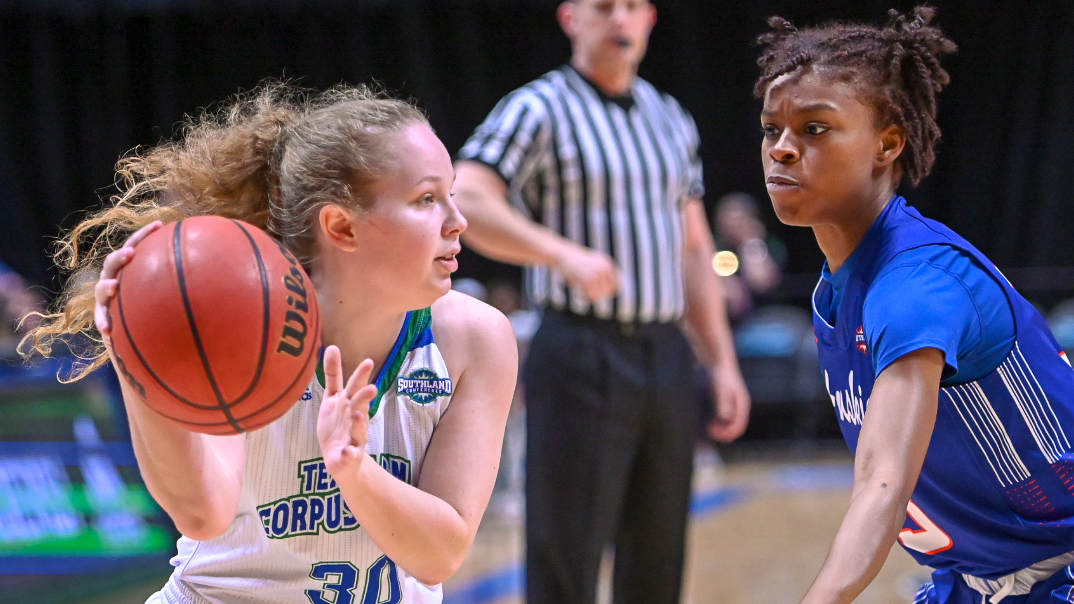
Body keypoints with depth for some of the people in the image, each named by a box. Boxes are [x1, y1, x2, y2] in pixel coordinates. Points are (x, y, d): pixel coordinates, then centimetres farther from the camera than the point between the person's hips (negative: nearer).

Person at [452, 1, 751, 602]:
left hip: (667, 358, 6)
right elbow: (467, 203, -19)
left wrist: (723, 362, 14)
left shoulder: (672, 120, 16)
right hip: (581, 356, -6)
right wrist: (566, 255, -31)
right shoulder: (539, 110, -4)